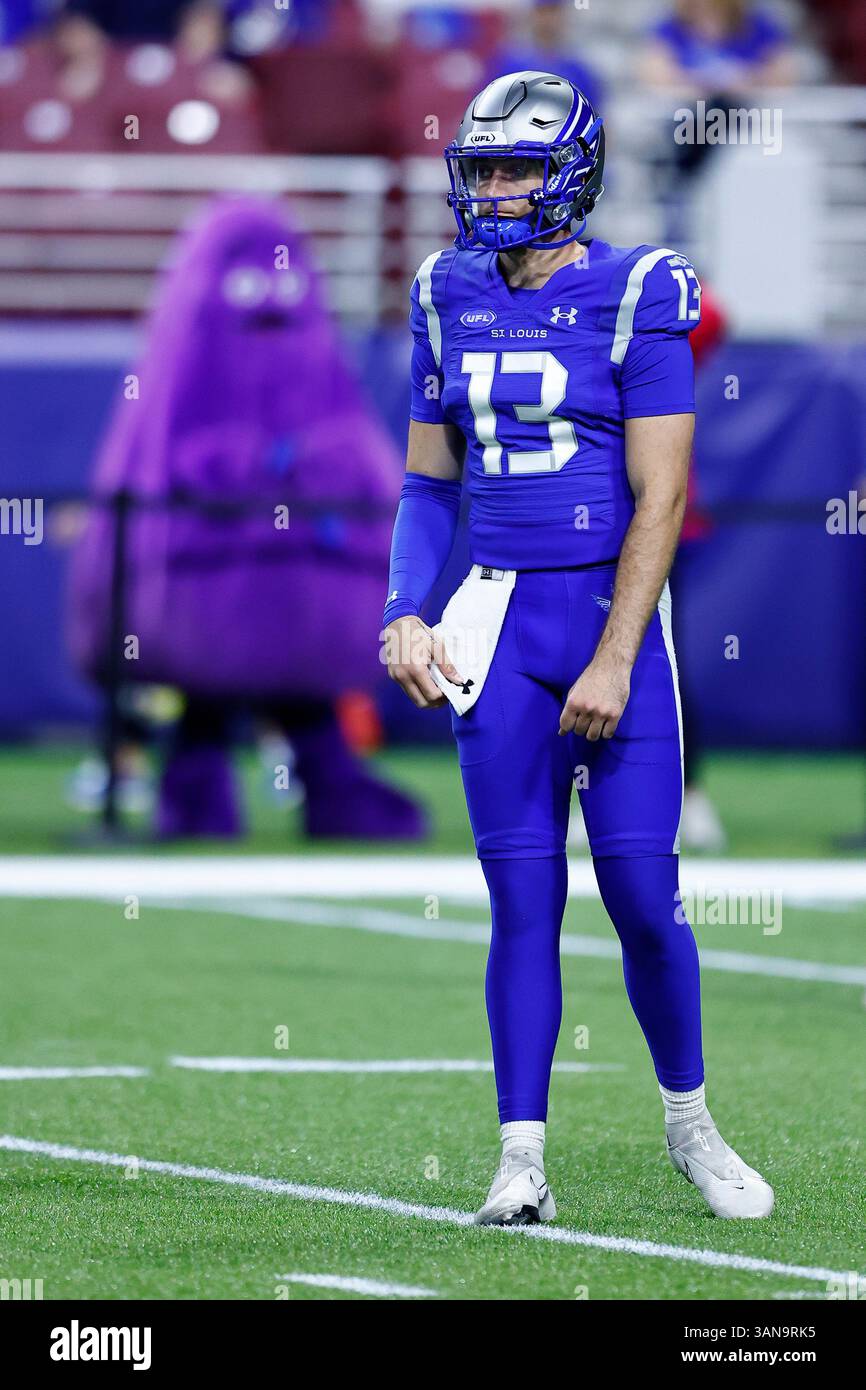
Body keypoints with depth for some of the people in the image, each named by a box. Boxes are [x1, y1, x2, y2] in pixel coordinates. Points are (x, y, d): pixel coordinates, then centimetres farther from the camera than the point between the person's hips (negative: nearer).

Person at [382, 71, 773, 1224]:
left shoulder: (634, 297, -7)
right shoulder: (451, 300, 8)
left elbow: (660, 498, -10)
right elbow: (428, 483, 15)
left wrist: (615, 660, -15)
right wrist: (405, 616, 0)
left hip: (612, 608, -3)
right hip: (500, 620, 4)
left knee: (642, 891, -3)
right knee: (522, 897, 2)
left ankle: (690, 1126, 18)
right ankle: (522, 1161, 4)